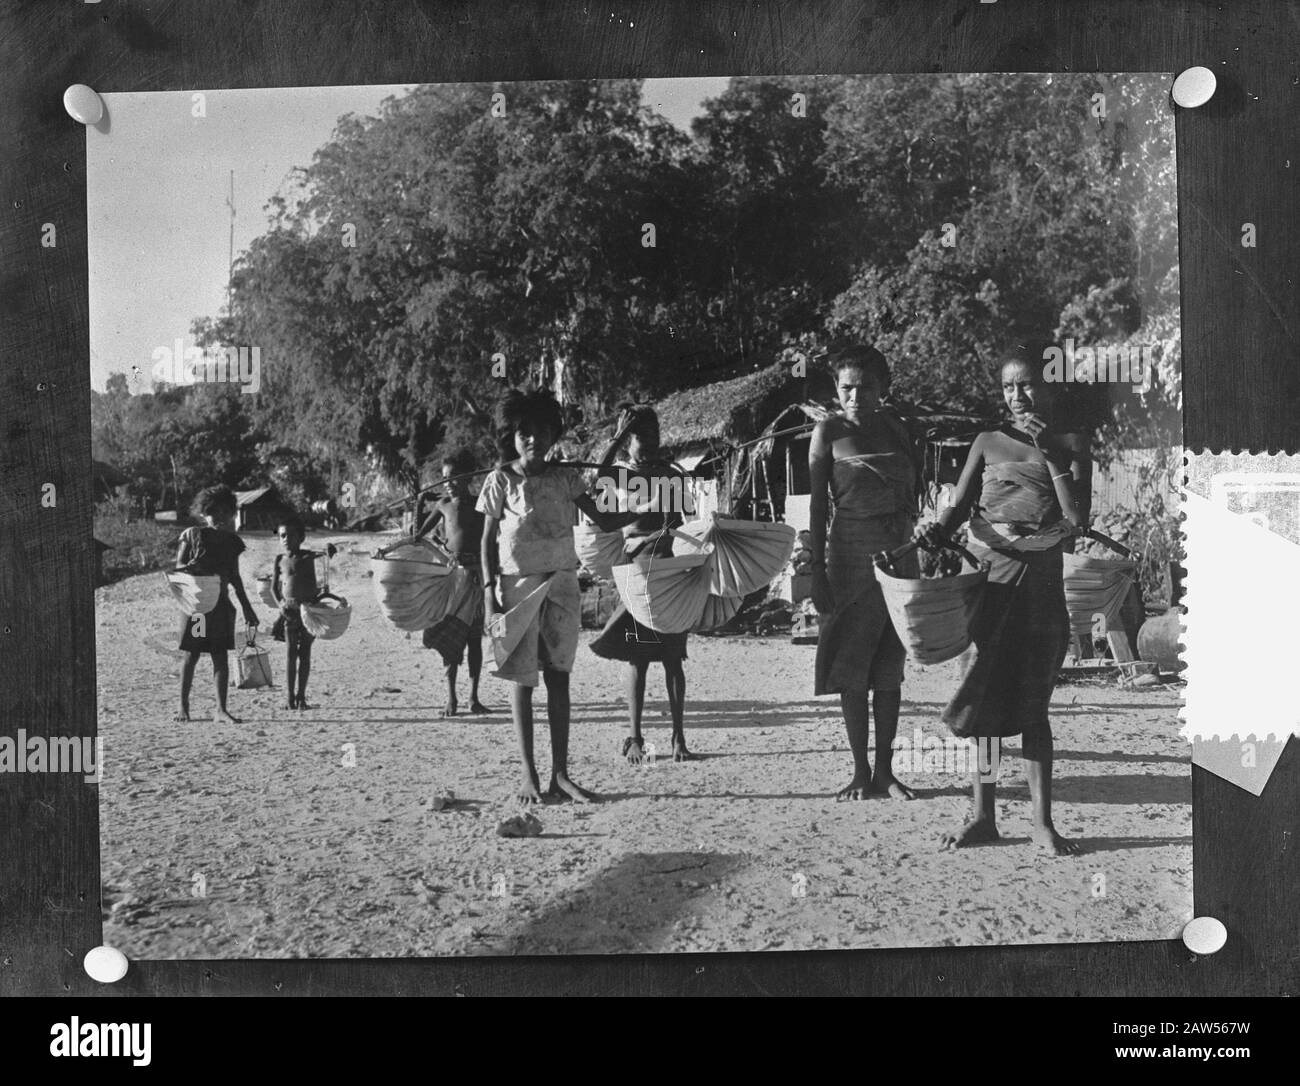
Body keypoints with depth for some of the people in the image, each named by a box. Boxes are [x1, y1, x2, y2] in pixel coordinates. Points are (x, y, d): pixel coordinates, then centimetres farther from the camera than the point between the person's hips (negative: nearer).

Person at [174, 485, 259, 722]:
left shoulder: (231, 541, 9)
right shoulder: (192, 535, 0)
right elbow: (178, 566, 1)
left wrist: (247, 608, 17)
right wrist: (188, 567, -23)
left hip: (221, 603, 3)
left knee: (221, 656, 1)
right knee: (191, 655, 1)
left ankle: (221, 709, 3)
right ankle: (183, 707, 11)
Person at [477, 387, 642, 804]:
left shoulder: (565, 477, 8)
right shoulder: (501, 481, 0)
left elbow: (603, 521, 9)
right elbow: (487, 542, 1)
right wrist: (490, 597, -7)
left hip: (562, 582, 3)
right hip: (519, 583, -3)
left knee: (559, 676, 3)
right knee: (522, 679, 1)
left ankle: (560, 775, 7)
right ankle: (529, 775, 7)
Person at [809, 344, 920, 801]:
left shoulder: (895, 428, 8)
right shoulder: (829, 431, -3)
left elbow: (910, 495, 13)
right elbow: (817, 503, -6)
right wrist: (816, 567, -12)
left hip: (900, 552, 4)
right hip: (853, 553, -4)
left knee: (890, 668, 7)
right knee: (852, 665, 0)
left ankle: (885, 771, 14)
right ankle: (860, 772, 9)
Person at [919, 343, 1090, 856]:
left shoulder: (1070, 443, 8)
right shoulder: (989, 442, 11)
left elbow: (1077, 517, -2)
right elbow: (958, 505, 7)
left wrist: (1050, 454, -8)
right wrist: (935, 532, -14)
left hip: (1040, 581, -1)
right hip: (988, 576, 2)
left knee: (1031, 702, -1)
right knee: (987, 697, 2)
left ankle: (1043, 821, 7)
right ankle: (983, 816, 9)